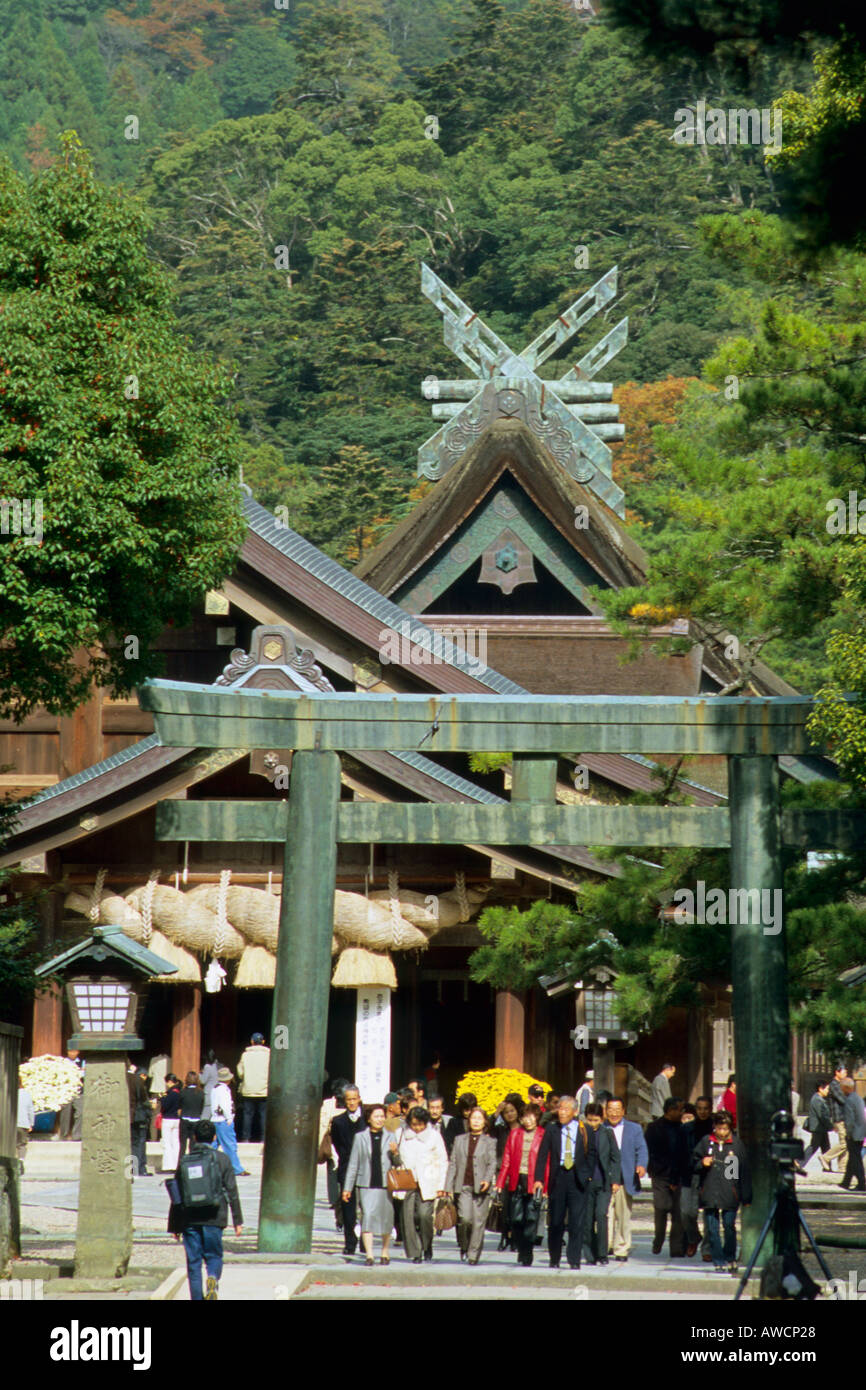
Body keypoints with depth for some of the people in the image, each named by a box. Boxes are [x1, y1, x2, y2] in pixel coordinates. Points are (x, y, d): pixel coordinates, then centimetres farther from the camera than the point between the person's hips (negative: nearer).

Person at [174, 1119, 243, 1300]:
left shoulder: (185, 1161, 4)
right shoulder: (221, 1159, 0)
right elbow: (232, 1191, 0)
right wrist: (238, 1220, 6)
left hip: (189, 1219, 1)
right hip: (213, 1217, -1)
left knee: (193, 1261, 7)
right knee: (214, 1256, 10)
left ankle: (197, 1298, 2)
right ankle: (213, 1278, -22)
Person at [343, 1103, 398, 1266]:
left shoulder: (389, 1138, 9)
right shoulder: (360, 1137, 7)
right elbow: (353, 1163, 9)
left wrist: (395, 1152, -11)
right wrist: (347, 1188, 7)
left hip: (385, 1184, 1)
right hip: (367, 1184, -1)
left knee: (386, 1218, 4)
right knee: (367, 1215, -12)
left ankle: (385, 1253, 20)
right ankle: (369, 1254, -14)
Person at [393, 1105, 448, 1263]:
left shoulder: (434, 1136, 2)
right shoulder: (403, 1136, 9)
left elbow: (443, 1162, 4)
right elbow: (398, 1161, 18)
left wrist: (441, 1186, -2)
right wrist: (395, 1154, -6)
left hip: (427, 1183, -2)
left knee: (425, 1214, -15)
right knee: (409, 1216, -6)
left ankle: (427, 1246, 8)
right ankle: (415, 1252, 1)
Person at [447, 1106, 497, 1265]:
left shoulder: (489, 1142, 8)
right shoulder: (460, 1140, 13)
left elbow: (492, 1163, 0)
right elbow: (453, 1164, 12)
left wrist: (487, 1180, -18)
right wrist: (448, 1186, 6)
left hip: (481, 1187, -1)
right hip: (463, 1186, 1)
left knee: (479, 1221, -4)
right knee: (465, 1218, -13)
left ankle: (474, 1255, 5)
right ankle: (464, 1246, 14)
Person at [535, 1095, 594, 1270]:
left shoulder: (585, 1130, 2)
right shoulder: (551, 1129, 4)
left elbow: (592, 1153, 7)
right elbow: (542, 1155, 2)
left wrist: (587, 1175, -2)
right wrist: (538, 1179, -6)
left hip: (577, 1178, -1)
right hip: (558, 1177, 1)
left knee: (577, 1221, -5)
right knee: (556, 1221, 6)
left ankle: (574, 1260, -1)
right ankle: (554, 1259, 18)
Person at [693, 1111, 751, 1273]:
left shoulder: (737, 1144, 5)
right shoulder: (706, 1142, 7)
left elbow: (745, 1172, 8)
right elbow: (694, 1164, 14)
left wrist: (746, 1197, 6)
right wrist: (702, 1164, -10)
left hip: (730, 1194, -1)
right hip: (709, 1193, 1)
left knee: (729, 1226, -4)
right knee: (712, 1229, 0)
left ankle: (730, 1258, 15)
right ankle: (719, 1261, 6)